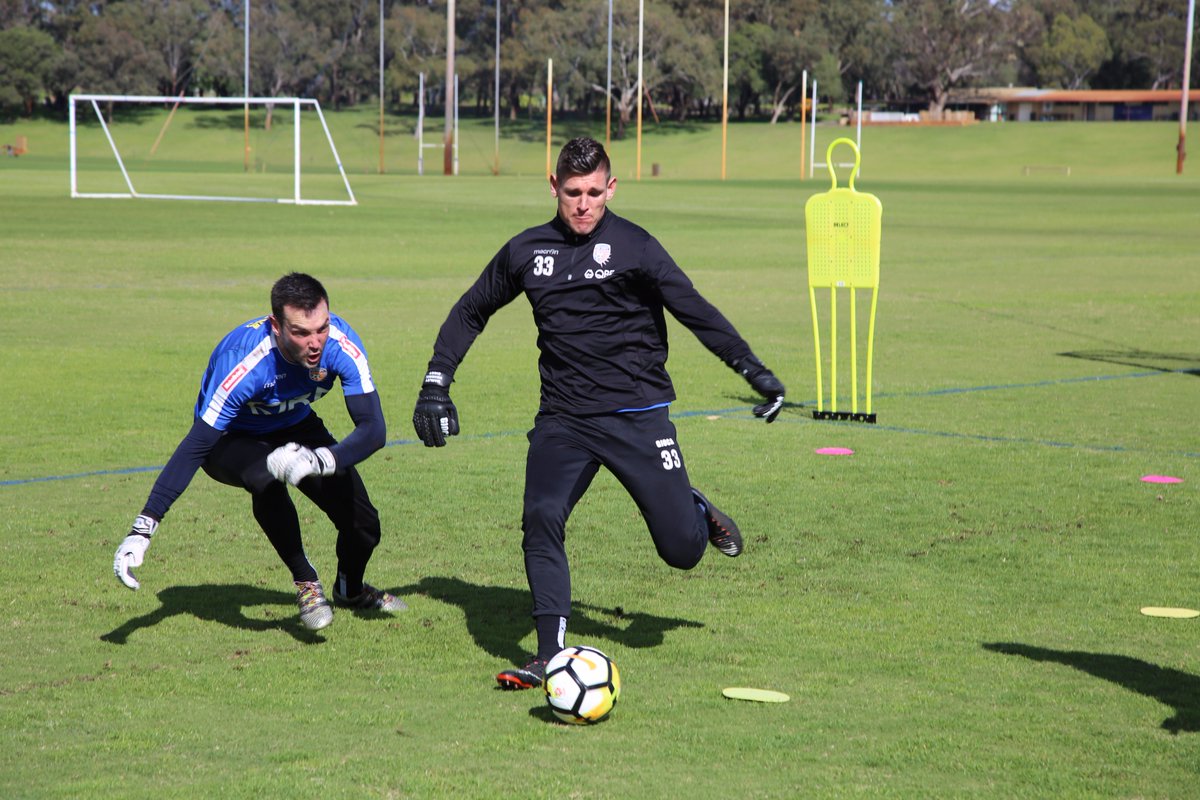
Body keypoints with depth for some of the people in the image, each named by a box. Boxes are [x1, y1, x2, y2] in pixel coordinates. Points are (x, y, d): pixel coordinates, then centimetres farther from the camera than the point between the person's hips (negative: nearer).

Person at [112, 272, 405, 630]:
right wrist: (142, 529, -43)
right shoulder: (243, 361, -39)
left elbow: (374, 429, -31)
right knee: (265, 479, -38)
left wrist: (320, 460, -51)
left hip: (295, 428, 4)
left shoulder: (342, 344, -29)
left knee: (362, 525, -6)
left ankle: (350, 590, 30)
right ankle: (306, 583, -15)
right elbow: (195, 447, -38)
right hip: (231, 438, -4)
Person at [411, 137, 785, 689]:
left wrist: (752, 368, -15)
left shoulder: (633, 247, -4)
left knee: (682, 551, -4)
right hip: (562, 420, 3)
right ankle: (550, 657, -12)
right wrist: (435, 382, 14)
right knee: (540, 520, -20)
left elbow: (694, 310, -7)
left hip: (637, 415, -2)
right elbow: (471, 312, 21)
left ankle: (697, 512, 34)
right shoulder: (526, 252, 8)